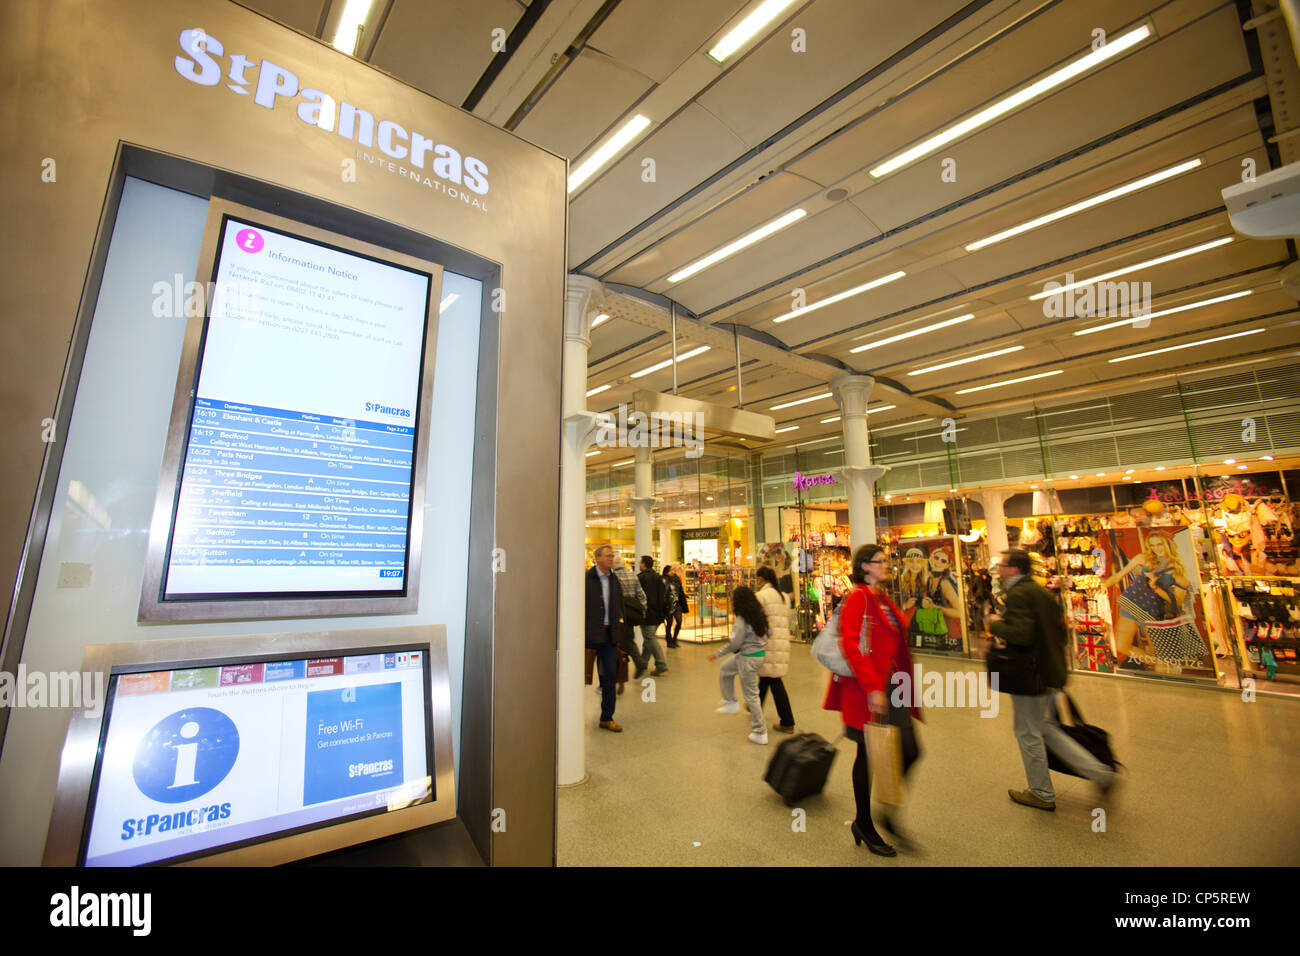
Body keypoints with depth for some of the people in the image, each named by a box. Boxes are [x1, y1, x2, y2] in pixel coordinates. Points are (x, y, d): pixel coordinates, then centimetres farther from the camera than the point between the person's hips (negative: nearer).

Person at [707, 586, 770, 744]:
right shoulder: (759, 616, 2)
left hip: (748, 658, -9)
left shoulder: (741, 620, -20)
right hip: (760, 653, 9)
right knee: (725, 670, 24)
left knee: (751, 695, 4)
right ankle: (731, 703, 30)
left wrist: (718, 654, -5)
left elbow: (735, 643, -18)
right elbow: (765, 635, 9)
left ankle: (760, 733, 14)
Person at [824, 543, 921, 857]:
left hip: (891, 687, 8)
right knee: (868, 755, 6)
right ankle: (863, 824, 26)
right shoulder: (857, 598, -14)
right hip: (866, 690, -8)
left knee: (909, 751, 8)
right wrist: (872, 688, -23)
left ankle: (890, 815, 29)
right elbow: (850, 646, -21)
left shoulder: (883, 599, 13)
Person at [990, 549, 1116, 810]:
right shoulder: (1042, 591, 8)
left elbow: (1022, 634, -31)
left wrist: (996, 624, -16)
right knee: (1046, 728, 25)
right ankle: (1100, 773, 24)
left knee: (1028, 733, 8)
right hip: (1052, 671, 9)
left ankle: (1042, 794, 23)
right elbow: (1060, 630, 15)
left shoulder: (1017, 594, -21)